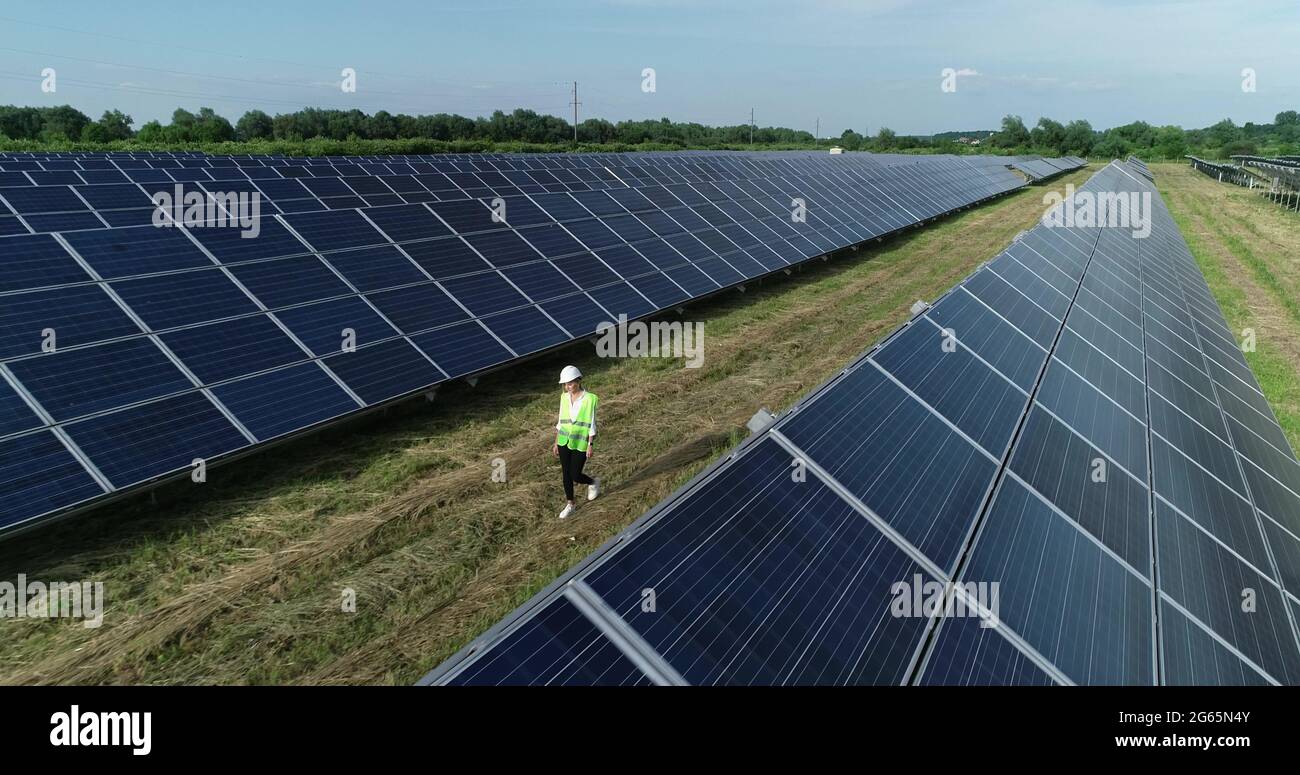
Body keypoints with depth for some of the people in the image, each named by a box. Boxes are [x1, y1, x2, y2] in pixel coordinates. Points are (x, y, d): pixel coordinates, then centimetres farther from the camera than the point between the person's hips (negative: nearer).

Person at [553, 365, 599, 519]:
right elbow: (560, 421, 9)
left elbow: (591, 424, -10)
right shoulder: (564, 397, 2)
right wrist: (556, 442, 11)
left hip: (580, 443, -4)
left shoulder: (589, 399, -13)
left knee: (575, 476, -1)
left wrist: (591, 446, -11)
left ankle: (593, 482, 31)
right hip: (564, 442, 4)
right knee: (566, 474, 7)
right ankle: (570, 505, 23)